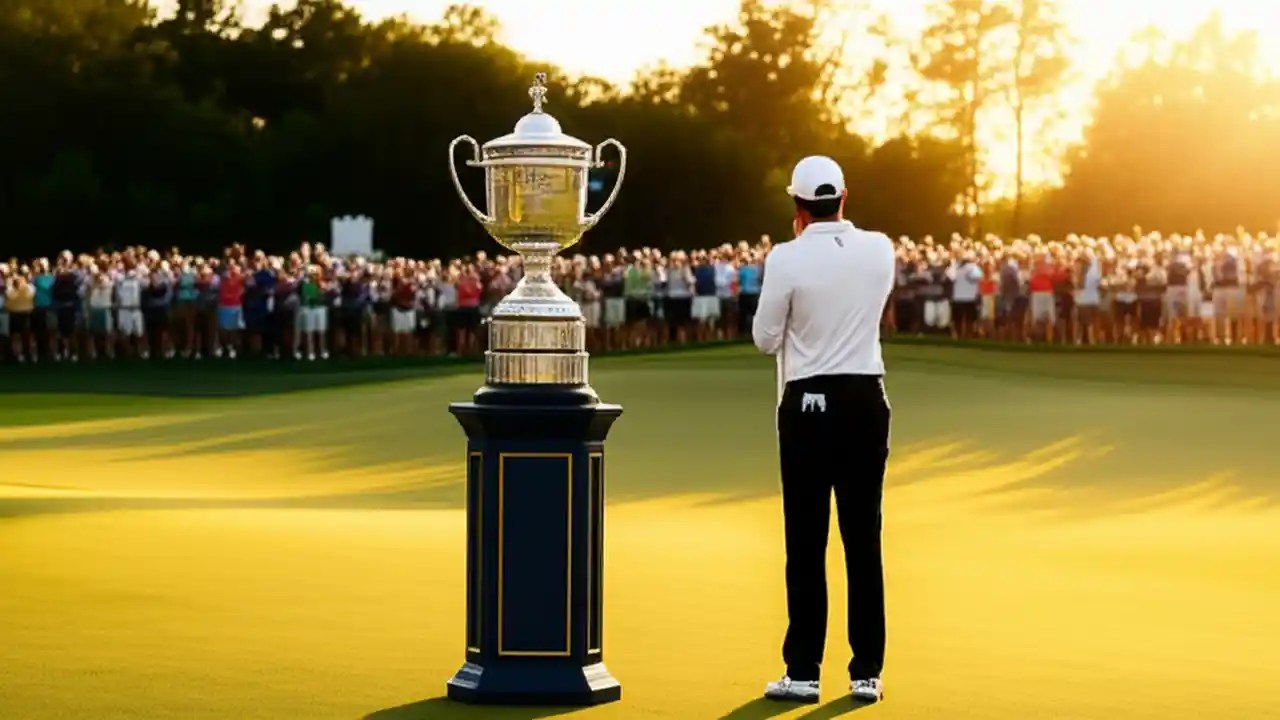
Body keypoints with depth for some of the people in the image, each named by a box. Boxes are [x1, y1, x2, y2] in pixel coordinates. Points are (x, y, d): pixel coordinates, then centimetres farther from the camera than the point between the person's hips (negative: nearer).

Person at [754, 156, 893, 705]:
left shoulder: (787, 259, -11)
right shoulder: (879, 250, 1)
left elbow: (765, 339, -3)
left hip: (809, 402, -3)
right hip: (866, 399, 3)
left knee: (806, 540, 3)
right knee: (864, 539, 7)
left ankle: (803, 672, 5)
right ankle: (867, 673, 9)